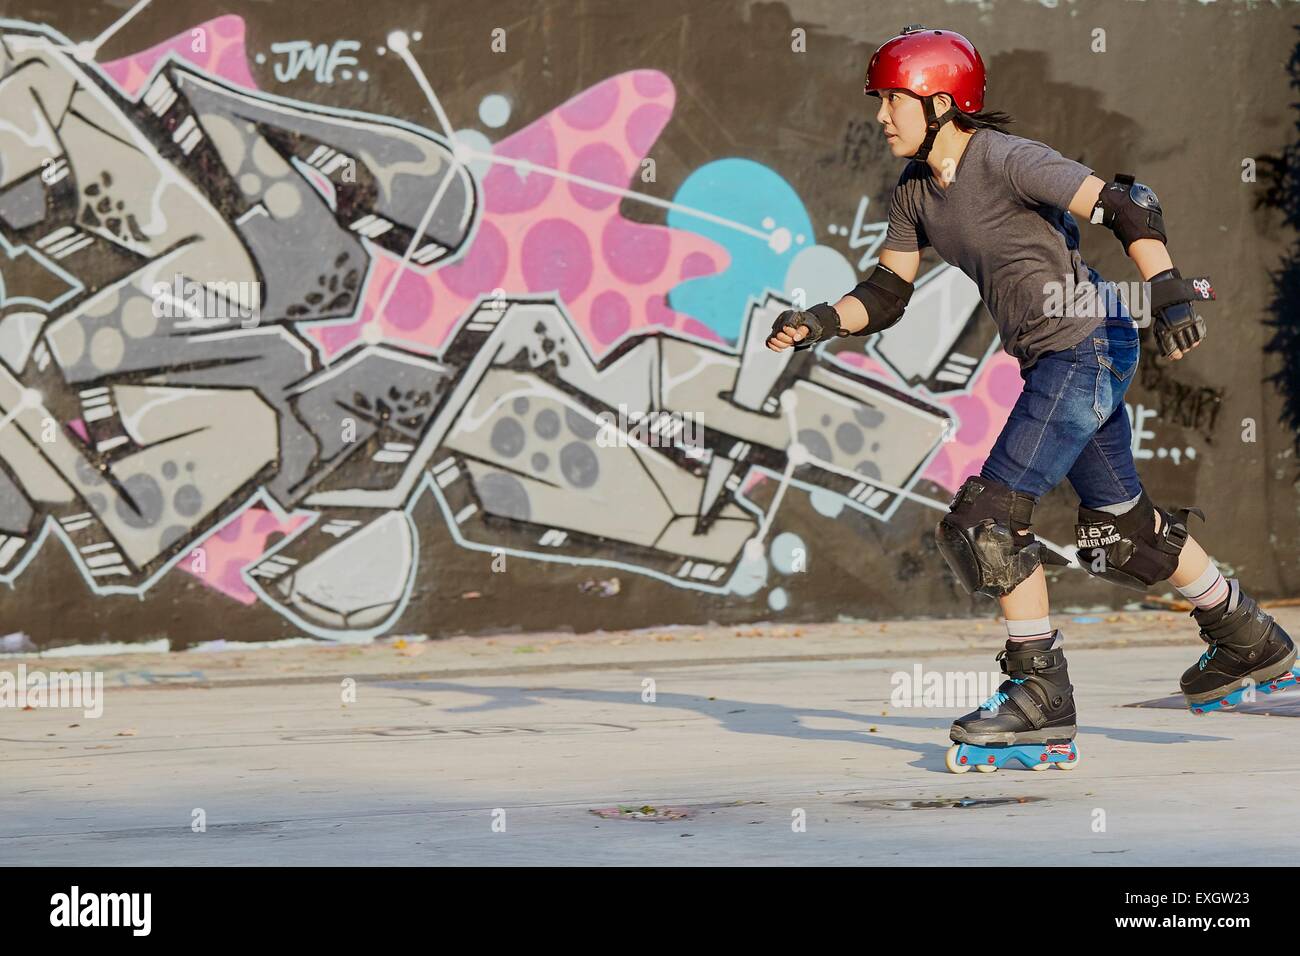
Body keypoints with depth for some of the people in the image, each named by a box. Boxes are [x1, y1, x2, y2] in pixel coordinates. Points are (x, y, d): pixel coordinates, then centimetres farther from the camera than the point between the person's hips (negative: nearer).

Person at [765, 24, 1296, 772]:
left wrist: (1168, 290, -29)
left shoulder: (1006, 161, -17)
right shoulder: (916, 190, 8)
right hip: (1054, 361, 9)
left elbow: (1126, 206, -18)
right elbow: (887, 292, 10)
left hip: (1088, 348, -9)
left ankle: (1041, 697, -8)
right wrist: (823, 322, -8)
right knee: (1122, 528, 20)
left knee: (990, 517, -14)